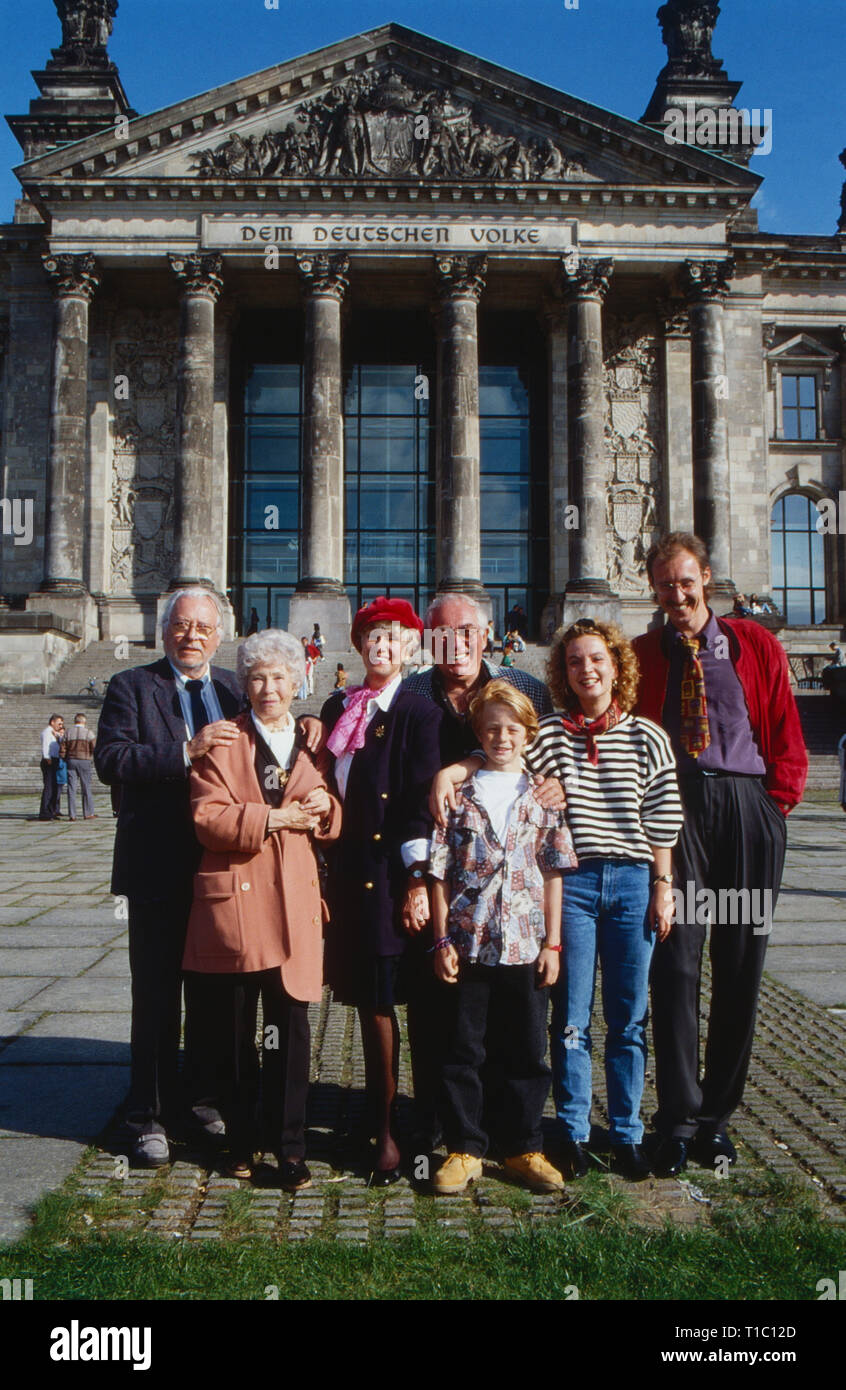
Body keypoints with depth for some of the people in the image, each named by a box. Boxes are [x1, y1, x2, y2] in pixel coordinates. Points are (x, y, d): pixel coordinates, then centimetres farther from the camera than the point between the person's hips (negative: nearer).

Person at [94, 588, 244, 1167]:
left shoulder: (236, 691, 11)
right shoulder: (132, 687, -1)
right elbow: (111, 760, -15)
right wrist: (186, 751, -24)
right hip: (159, 869, -4)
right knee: (156, 996, 4)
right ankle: (150, 1117, 16)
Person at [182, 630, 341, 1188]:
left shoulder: (311, 743, 15)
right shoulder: (222, 742, 4)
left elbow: (332, 823, 17)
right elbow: (208, 817, -8)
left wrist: (324, 806, -4)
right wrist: (273, 817, -15)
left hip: (294, 901, 2)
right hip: (233, 900, -2)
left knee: (291, 1028, -1)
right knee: (234, 1031, 7)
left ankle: (289, 1146, 11)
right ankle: (241, 1141, 23)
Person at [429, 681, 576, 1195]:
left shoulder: (542, 794, 5)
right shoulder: (458, 792, 0)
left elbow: (554, 872, 5)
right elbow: (439, 871, 0)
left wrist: (553, 942, 1)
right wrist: (443, 940, -3)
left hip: (525, 944, 1)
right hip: (467, 941, -1)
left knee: (528, 1052, 10)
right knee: (463, 1051, 7)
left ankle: (524, 1148, 25)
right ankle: (464, 1148, 21)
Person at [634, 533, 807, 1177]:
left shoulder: (756, 645, 8)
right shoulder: (641, 656, 8)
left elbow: (787, 734, 9)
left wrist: (778, 803, 0)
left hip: (747, 810, 1)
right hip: (674, 812, -1)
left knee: (740, 967, 5)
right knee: (675, 962, -6)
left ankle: (717, 1114, 20)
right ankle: (679, 1120, 5)